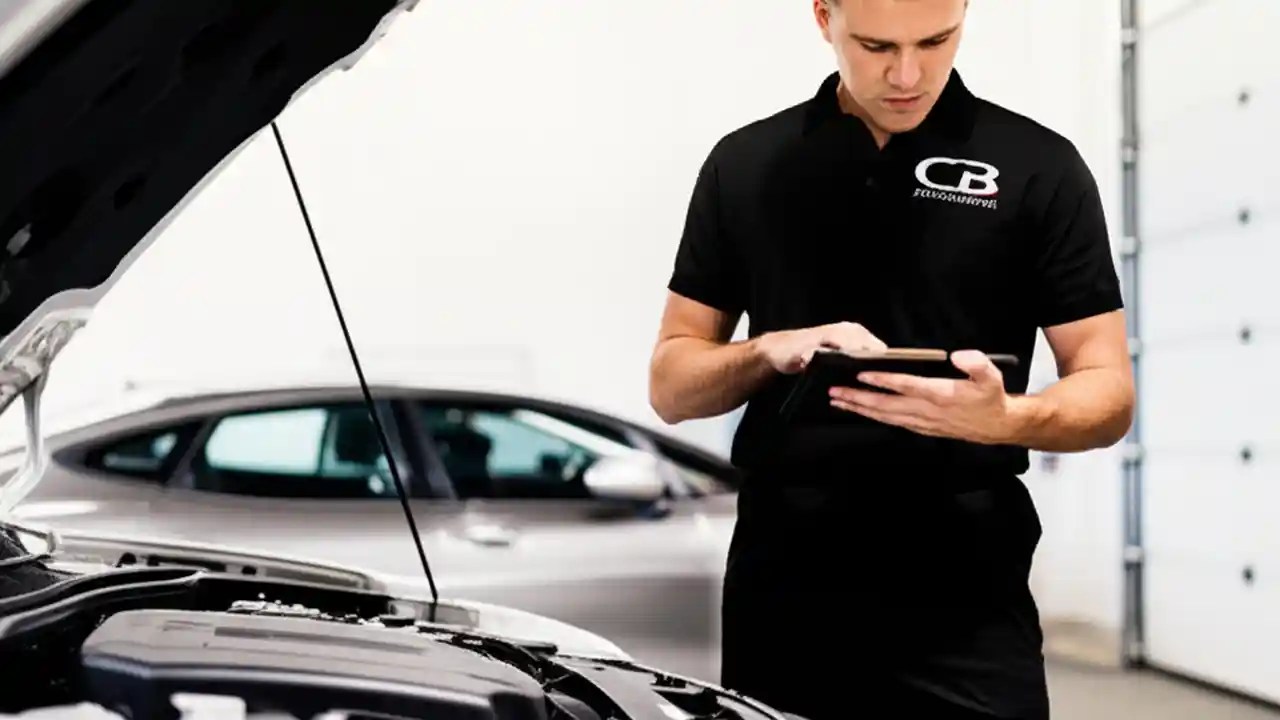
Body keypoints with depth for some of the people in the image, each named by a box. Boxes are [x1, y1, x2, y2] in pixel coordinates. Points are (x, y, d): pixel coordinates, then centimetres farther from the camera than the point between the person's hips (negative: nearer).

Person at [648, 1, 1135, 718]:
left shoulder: (1039, 167, 1)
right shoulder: (745, 165, 8)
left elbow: (1109, 394, 0)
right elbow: (672, 385, 9)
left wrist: (1007, 417, -22)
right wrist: (770, 352, -12)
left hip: (965, 599, -2)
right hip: (782, 595, 2)